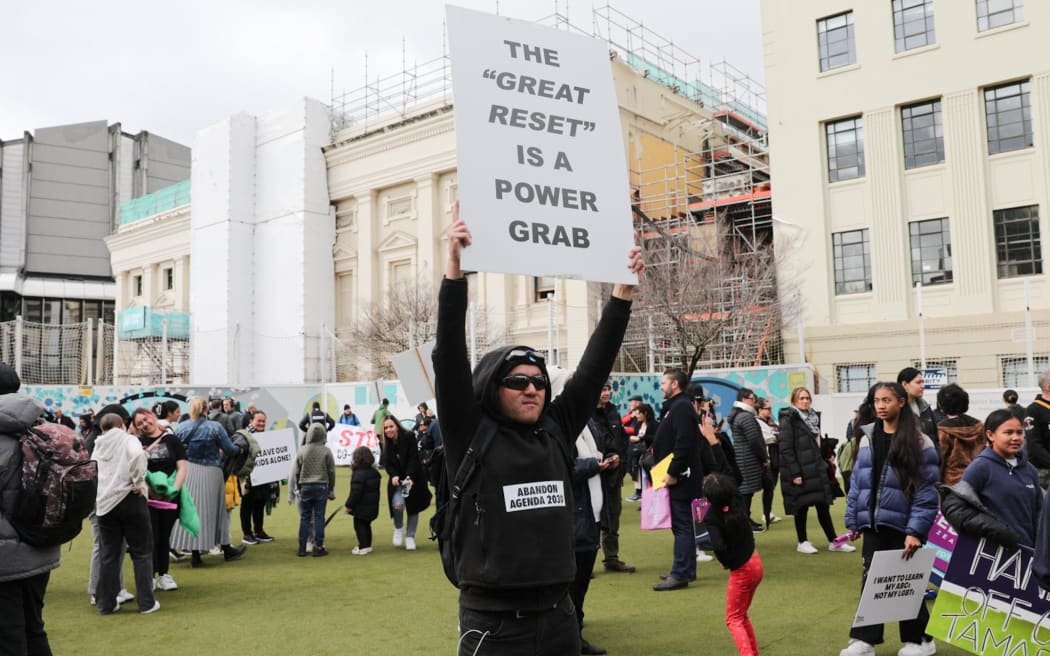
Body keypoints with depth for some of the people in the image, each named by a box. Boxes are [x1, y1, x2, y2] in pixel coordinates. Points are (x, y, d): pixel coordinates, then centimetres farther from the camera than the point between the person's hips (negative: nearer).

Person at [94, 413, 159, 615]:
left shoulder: (98, 447, 14)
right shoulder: (128, 440, -2)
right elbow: (137, 455, -24)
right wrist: (139, 483, -16)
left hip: (104, 504, 5)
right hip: (129, 499, -4)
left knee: (109, 555, 12)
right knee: (142, 552, 4)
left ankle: (106, 604, 16)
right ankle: (146, 603, 5)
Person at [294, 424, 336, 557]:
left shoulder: (302, 450, -2)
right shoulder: (326, 451, -5)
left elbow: (297, 471, 3)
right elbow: (331, 471, -1)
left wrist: (298, 488, 15)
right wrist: (331, 489, 9)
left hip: (305, 487, 1)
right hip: (322, 486, -1)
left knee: (304, 518, 8)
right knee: (319, 517, 3)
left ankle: (302, 547, 9)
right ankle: (318, 547, 4)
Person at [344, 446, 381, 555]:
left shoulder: (358, 474, -21)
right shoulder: (374, 472, 5)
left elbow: (355, 492, -23)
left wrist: (349, 505, -14)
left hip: (361, 507, -8)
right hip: (373, 505, 8)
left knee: (359, 526, 3)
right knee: (366, 525, 20)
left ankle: (363, 547, 2)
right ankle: (368, 545, 27)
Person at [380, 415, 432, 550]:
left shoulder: (409, 437, -16)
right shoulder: (386, 443, -4)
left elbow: (414, 459, -19)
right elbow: (388, 463, -4)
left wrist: (409, 477, -31)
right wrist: (394, 475, -25)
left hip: (413, 478, -2)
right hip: (397, 479, 2)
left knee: (413, 507, 4)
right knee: (397, 504, -20)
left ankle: (410, 537, 22)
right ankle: (398, 528, 9)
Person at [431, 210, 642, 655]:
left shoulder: (556, 431, 5)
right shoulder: (472, 436, -6)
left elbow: (594, 366, 4)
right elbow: (450, 357, -15)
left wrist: (623, 291, -1)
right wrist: (455, 269, -23)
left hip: (559, 616, 5)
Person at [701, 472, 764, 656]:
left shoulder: (712, 518, -21)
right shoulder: (736, 504, -5)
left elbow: (719, 547, -31)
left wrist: (726, 563, -14)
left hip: (741, 570, -7)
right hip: (756, 564, 7)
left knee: (734, 619, 8)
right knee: (742, 615, 23)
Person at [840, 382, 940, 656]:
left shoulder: (919, 442, -8)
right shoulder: (868, 438, 7)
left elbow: (927, 491, -11)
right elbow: (858, 481, 10)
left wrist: (916, 530, -17)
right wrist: (853, 520, 7)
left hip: (903, 526, -4)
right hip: (873, 524, 4)